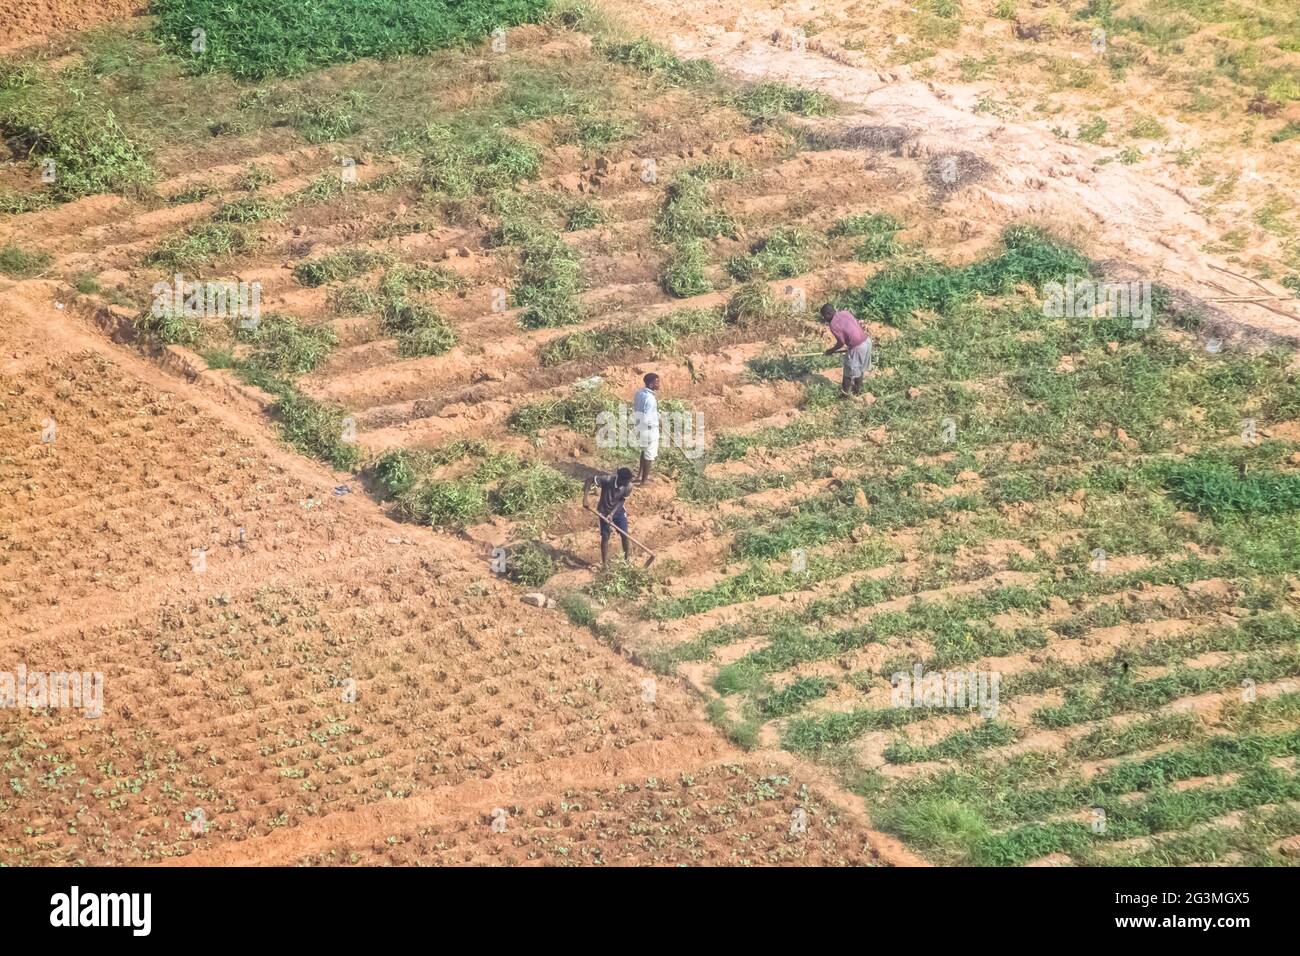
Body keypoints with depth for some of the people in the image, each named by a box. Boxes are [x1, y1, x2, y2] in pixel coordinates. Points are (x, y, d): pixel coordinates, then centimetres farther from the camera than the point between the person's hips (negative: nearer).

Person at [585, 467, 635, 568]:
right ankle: (605, 563, 15)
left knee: (625, 535, 3)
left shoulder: (628, 486, -22)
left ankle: (628, 558, 26)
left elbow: (621, 501, -13)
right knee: (605, 537, 1)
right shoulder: (607, 480, -31)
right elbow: (590, 481, -25)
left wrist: (612, 514, -22)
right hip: (604, 512, -2)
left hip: (619, 512, 2)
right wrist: (585, 499, -31)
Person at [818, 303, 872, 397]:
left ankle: (844, 392, 29)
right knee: (859, 368, 27)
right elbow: (857, 325, 12)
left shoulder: (834, 325, -16)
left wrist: (831, 350, 8)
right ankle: (858, 389, 44)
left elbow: (841, 343, -10)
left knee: (849, 371, 13)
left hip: (857, 347, -8)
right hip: (866, 340, 8)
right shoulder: (845, 312, 5)